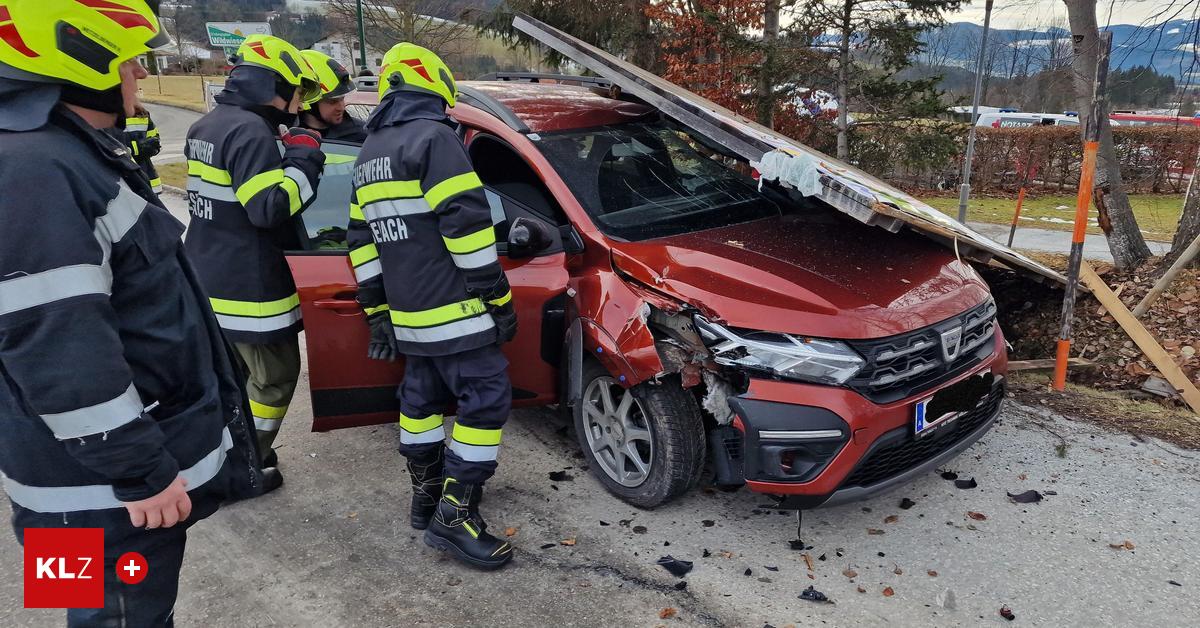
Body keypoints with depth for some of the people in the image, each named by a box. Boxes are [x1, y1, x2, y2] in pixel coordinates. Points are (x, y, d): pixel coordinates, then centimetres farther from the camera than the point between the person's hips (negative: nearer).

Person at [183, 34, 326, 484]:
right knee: (275, 377, 5)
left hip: (211, 280, 10)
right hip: (248, 288, -10)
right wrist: (303, 159, -17)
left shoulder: (208, 125, 12)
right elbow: (268, 208, -26)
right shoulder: (250, 131, -20)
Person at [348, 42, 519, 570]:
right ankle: (454, 516, -3)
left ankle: (426, 490, 31)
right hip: (454, 311, -9)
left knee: (422, 397, 20)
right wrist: (498, 300, -14)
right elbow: (466, 226, -18)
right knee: (485, 400, -4)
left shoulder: (368, 155, 18)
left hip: (408, 315, 9)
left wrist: (377, 313, 21)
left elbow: (361, 240, 19)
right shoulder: (434, 137, -10)